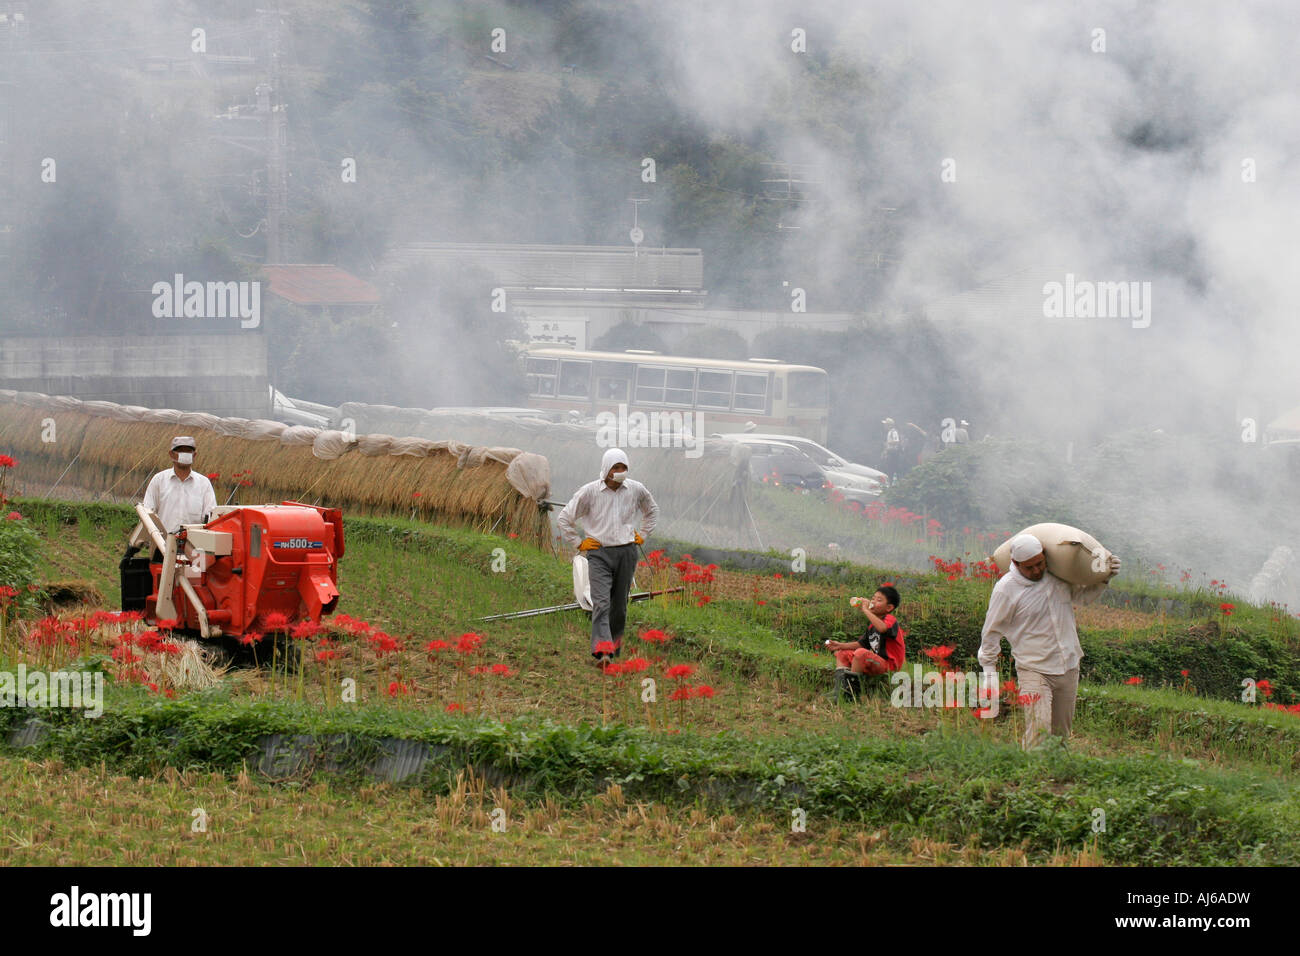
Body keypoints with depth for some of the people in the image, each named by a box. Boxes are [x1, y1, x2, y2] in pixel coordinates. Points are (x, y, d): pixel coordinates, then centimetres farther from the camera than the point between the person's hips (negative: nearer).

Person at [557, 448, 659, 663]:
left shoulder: (636, 490, 3)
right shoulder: (589, 492, -7)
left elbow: (652, 511, 26)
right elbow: (564, 518, 2)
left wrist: (642, 536, 17)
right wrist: (578, 544, 1)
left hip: (626, 553, 3)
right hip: (599, 553, -3)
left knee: (619, 604, 9)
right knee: (601, 603, -16)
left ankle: (615, 643, 27)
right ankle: (602, 651, -26)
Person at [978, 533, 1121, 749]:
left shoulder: (1059, 575, 3)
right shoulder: (1006, 589, -10)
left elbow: (1083, 595, 23)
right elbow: (992, 632, -1)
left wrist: (1104, 578, 5)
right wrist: (989, 671, 2)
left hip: (1068, 667, 5)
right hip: (1033, 671, -5)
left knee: (1061, 732, 10)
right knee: (1038, 730, -19)